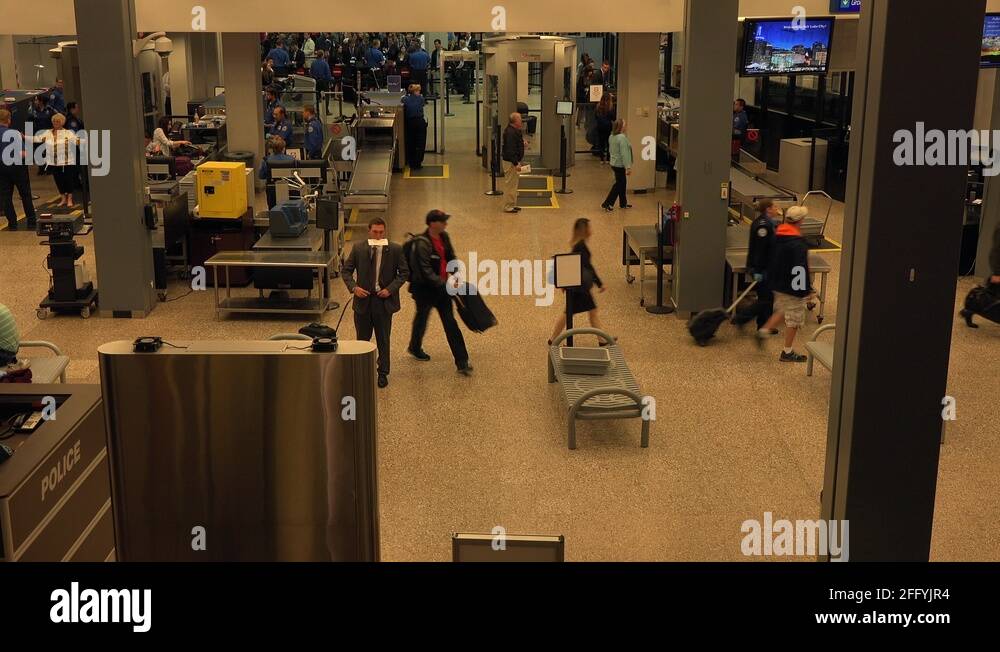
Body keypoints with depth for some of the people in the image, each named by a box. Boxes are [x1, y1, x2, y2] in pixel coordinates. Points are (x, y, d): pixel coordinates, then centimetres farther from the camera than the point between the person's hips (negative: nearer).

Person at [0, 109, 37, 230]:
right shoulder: (15, 134, -15)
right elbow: (23, 153, -20)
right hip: (17, 166, -2)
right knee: (25, 195, 10)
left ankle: (12, 223, 8)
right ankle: (31, 221, 15)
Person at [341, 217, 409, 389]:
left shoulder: (395, 250, -3)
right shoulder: (358, 249, 0)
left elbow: (404, 272, 1)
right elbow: (346, 270, 5)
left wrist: (390, 289, -11)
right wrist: (353, 287, -11)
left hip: (384, 300, -1)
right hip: (363, 299, 1)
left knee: (384, 340, 7)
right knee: (362, 339, 12)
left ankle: (383, 373, 19)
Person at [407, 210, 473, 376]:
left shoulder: (444, 237, 1)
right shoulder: (422, 244, -24)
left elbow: (451, 257, 15)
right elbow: (426, 272, -26)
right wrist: (445, 285, -27)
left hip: (441, 287, 6)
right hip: (425, 289, -6)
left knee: (450, 323, 3)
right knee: (422, 319, 16)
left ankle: (462, 362, 2)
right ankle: (414, 348, 46)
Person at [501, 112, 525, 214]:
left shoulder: (514, 131, 12)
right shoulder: (510, 133, -21)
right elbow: (510, 150, -26)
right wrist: (516, 164, -27)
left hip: (514, 161, 11)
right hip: (511, 162, -11)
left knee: (513, 184, 17)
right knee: (510, 184, -5)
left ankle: (512, 204, 25)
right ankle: (508, 207, 1)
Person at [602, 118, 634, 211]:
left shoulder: (612, 136, 7)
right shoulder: (622, 138, -22)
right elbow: (624, 154, -25)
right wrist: (628, 167, -24)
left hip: (614, 163, 9)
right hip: (620, 165, -9)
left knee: (622, 183, 18)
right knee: (619, 184, 0)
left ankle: (623, 203, 28)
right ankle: (607, 204, 0)